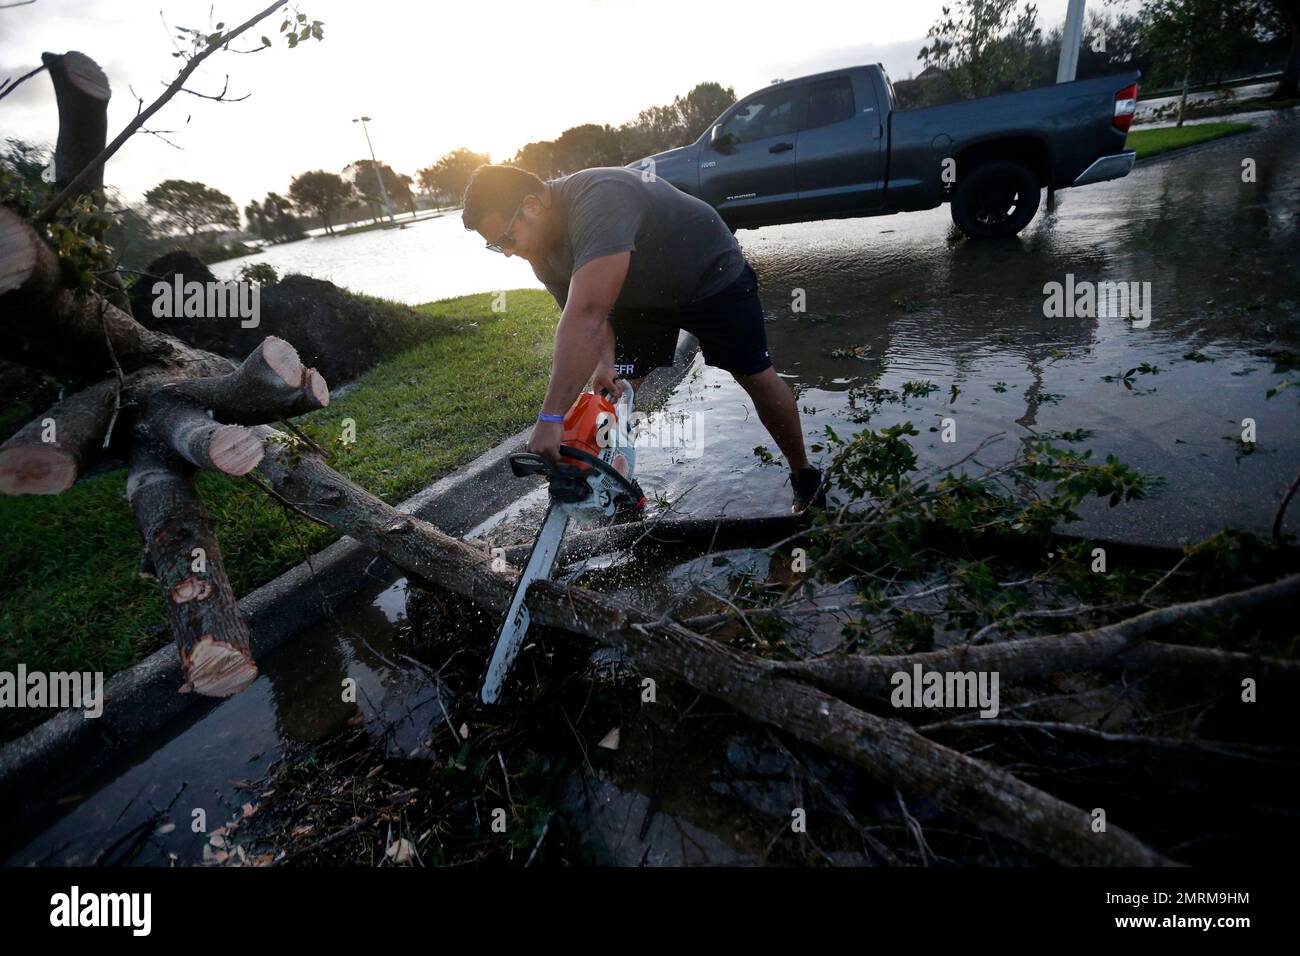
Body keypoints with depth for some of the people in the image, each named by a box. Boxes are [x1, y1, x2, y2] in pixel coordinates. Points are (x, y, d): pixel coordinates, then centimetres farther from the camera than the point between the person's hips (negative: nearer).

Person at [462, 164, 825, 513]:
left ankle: (804, 476, 21)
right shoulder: (541, 249, -13)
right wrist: (605, 363, -32)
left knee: (756, 376, 1)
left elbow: (587, 315, -51)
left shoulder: (597, 201, -41)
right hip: (636, 298, 7)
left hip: (711, 275, -6)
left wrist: (551, 418, -54)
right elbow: (581, 316, -11)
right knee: (612, 393, -5)